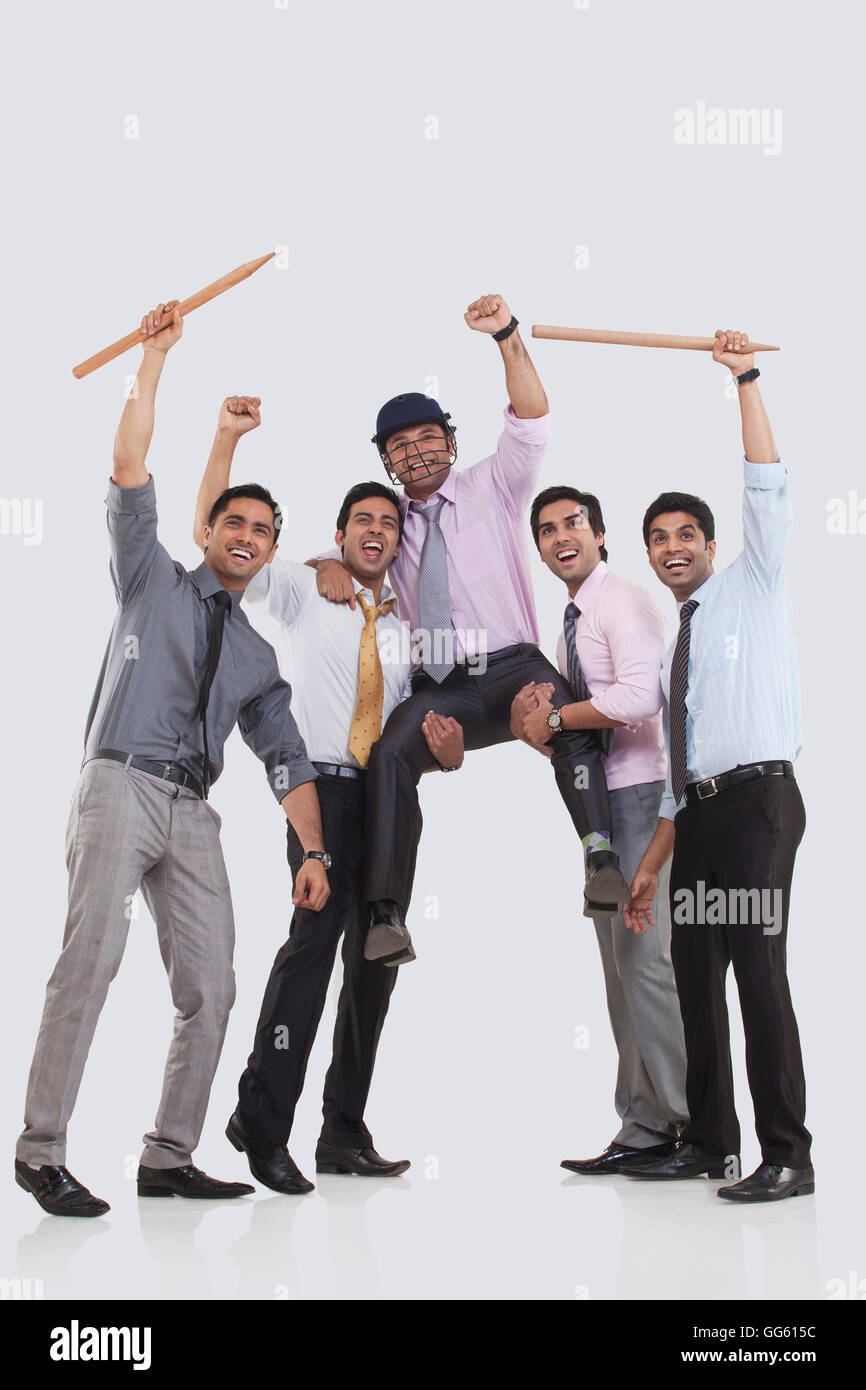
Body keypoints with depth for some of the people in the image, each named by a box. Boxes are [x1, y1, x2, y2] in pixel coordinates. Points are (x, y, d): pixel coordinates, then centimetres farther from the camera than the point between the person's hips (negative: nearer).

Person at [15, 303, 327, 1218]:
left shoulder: (258, 657, 24)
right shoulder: (154, 582, 16)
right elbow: (130, 473, 5)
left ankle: (168, 1158, 4)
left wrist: (312, 852, 5)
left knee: (210, 988, -3)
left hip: (193, 814, 5)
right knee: (91, 955, -20)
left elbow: (287, 761, 18)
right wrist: (155, 358, 4)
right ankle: (41, 1151, -19)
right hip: (122, 784, -5)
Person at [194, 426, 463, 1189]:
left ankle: (345, 1130, 14)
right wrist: (227, 438, -7)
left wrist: (446, 747, -3)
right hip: (325, 786, -5)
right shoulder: (305, 590, 9)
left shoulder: (406, 625, 19)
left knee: (376, 953, 5)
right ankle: (263, 1116, -14)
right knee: (318, 931, -22)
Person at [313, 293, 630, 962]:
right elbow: (342, 543, 27)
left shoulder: (491, 487, 11)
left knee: (566, 715, -36)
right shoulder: (387, 519, 19)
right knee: (390, 754, -28)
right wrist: (329, 564, 0)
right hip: (438, 687, 2)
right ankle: (387, 918, -31)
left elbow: (532, 424, -4)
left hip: (511, 666, -2)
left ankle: (601, 859, -40)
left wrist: (508, 337, -17)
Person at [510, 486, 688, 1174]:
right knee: (619, 963, 10)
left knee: (643, 957, -13)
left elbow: (640, 695, -25)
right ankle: (644, 1125, 15)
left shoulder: (626, 602, -7)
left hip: (641, 795, -10)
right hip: (599, 804, 10)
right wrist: (532, 720, -1)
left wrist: (555, 716, -13)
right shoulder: (572, 625, 21)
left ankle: (666, 1121, -6)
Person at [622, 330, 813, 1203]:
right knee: (695, 977, 7)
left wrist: (746, 381, -11)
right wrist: (652, 863, 19)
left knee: (758, 970, -13)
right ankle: (708, 1142, 16)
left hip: (757, 797, -7)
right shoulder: (675, 645, 23)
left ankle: (788, 1157, -10)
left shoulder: (752, 586, 9)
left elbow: (767, 489, -6)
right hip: (699, 810, 7)